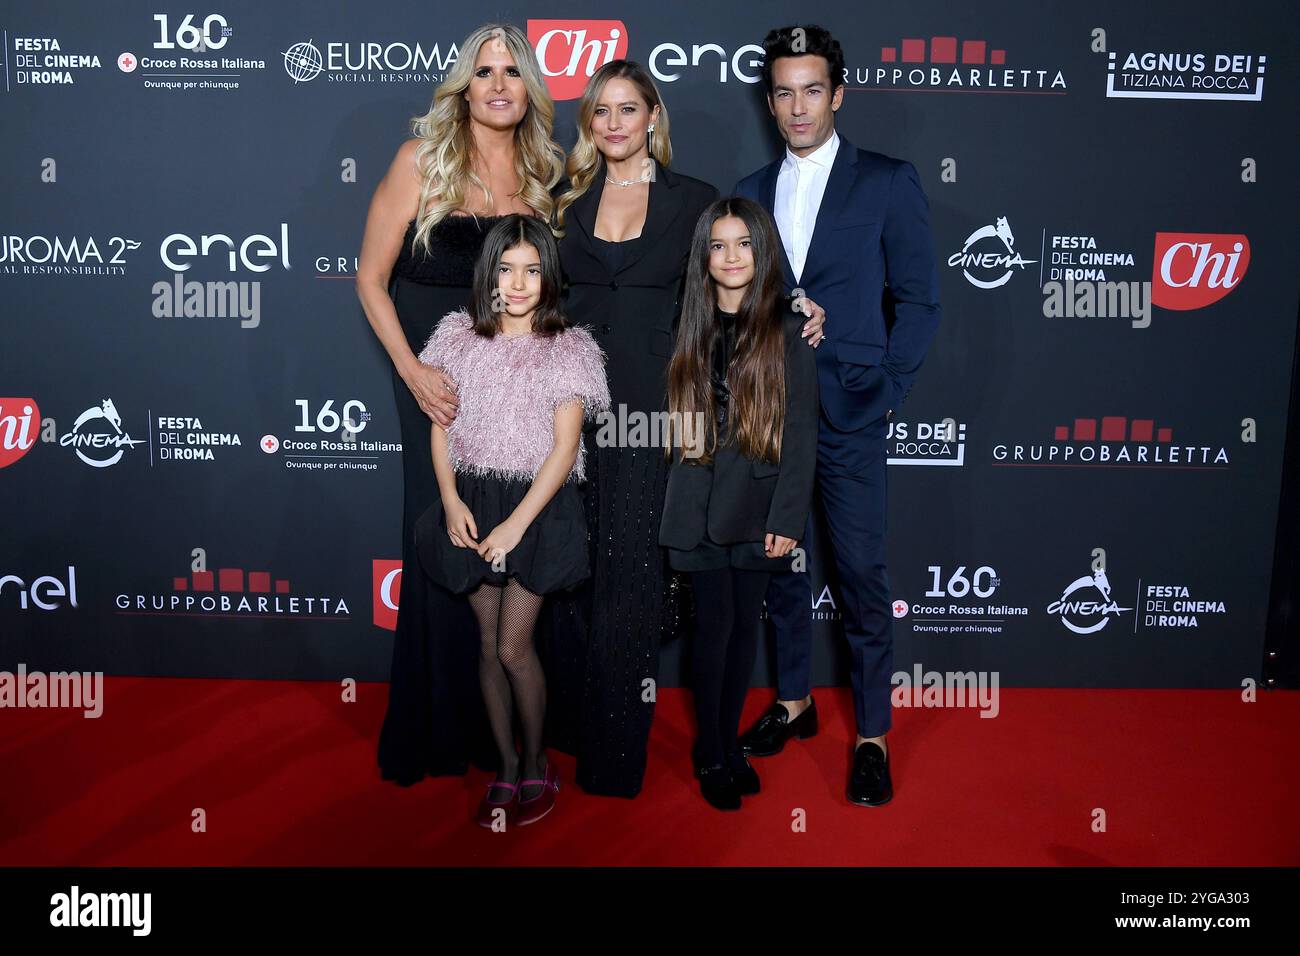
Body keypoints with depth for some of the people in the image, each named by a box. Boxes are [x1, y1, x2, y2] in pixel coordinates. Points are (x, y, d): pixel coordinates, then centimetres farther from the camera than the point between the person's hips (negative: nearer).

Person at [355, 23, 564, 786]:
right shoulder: (422, 160, -6)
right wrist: (412, 372, -14)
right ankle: (438, 731, 20)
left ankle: (503, 720, 23)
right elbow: (372, 278, -4)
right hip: (438, 372, -3)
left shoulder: (545, 171, 5)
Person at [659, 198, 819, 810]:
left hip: (758, 504, 0)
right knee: (715, 625, 0)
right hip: (700, 502, 1)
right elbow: (675, 421, 9)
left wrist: (787, 516, -10)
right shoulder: (690, 329, 6)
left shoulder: (788, 328, -2)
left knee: (745, 625, 8)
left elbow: (801, 430, -5)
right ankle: (710, 757, 15)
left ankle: (729, 745, 25)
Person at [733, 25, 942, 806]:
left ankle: (872, 736, 15)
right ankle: (794, 702, 31)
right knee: (780, 565, 13)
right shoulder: (750, 193, 12)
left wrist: (884, 392, -5)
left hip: (848, 418, -4)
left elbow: (919, 300, 0)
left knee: (863, 577, 0)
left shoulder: (889, 183, 1)